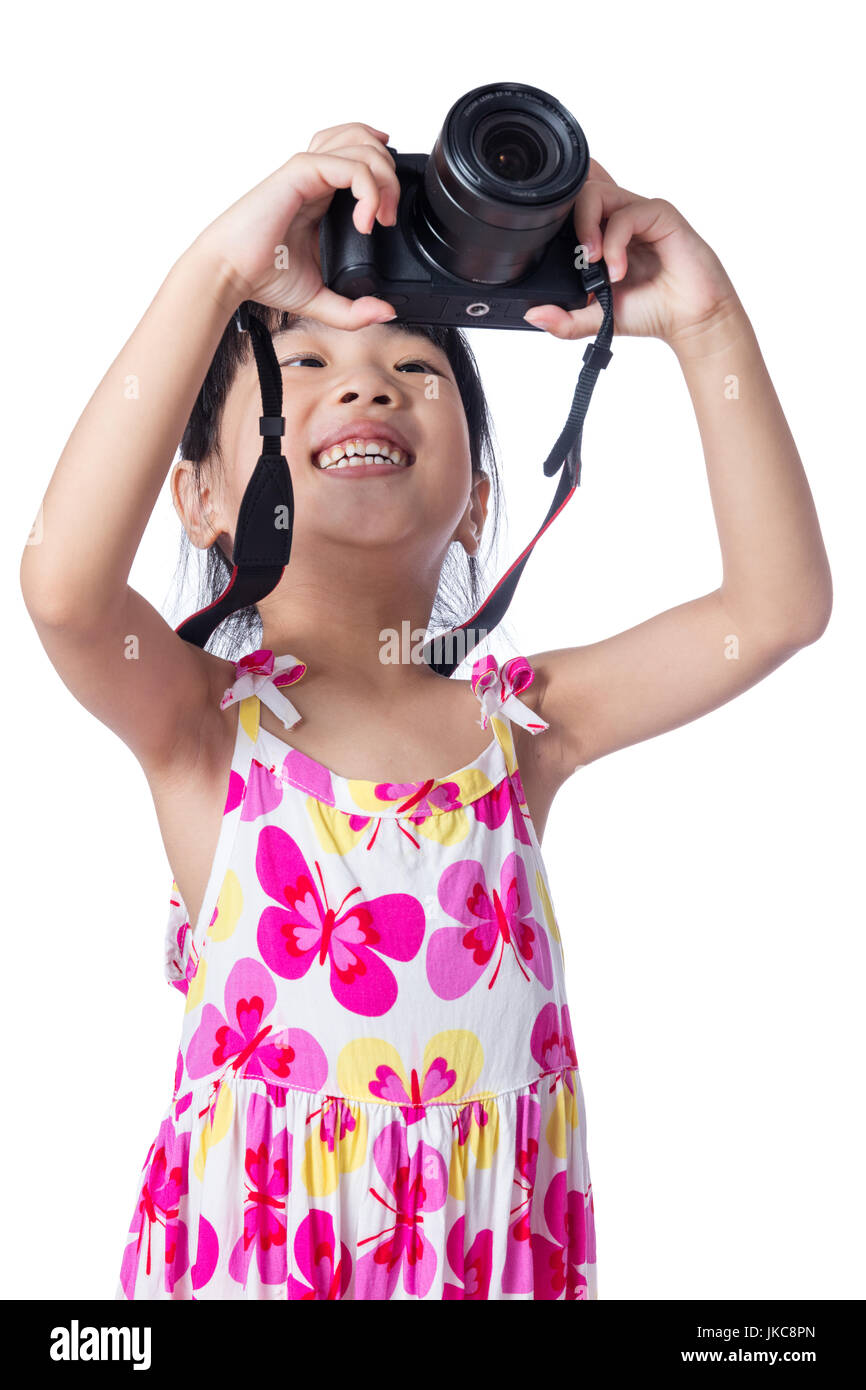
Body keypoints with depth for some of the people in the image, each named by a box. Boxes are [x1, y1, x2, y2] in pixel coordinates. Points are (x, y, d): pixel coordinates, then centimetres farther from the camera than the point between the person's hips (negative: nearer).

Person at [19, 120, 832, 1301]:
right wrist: (219, 270, -29)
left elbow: (781, 606, -7)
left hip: (499, 1244, 3)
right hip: (254, 1237, -2)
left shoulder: (520, 722, 1)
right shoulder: (204, 720, -7)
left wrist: (706, 322, -14)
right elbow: (65, 584, -27)